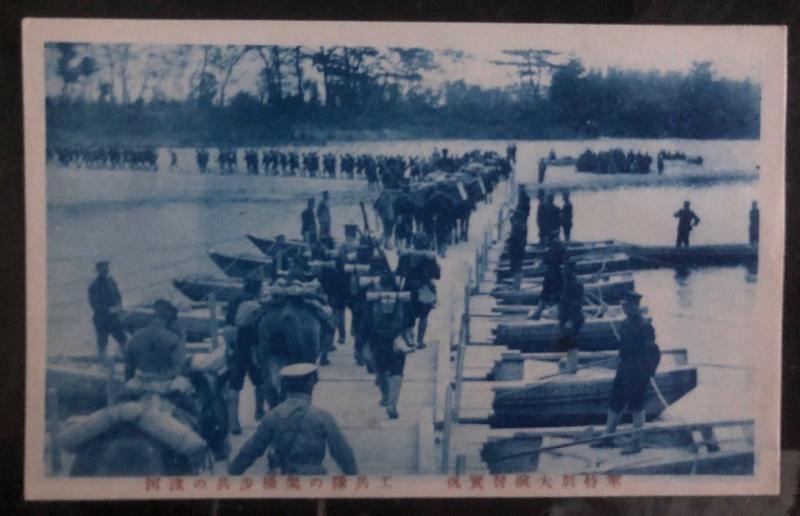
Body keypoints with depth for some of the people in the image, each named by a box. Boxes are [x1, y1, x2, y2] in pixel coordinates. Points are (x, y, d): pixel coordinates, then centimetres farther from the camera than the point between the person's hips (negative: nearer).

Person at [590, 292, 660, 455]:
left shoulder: (644, 325, -16)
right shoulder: (625, 323, 9)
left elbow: (651, 350, -17)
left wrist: (648, 370, -19)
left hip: (638, 370, -9)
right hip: (624, 367, 9)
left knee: (636, 405, 0)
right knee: (614, 402, 13)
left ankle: (636, 442, 10)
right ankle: (608, 437, 24)